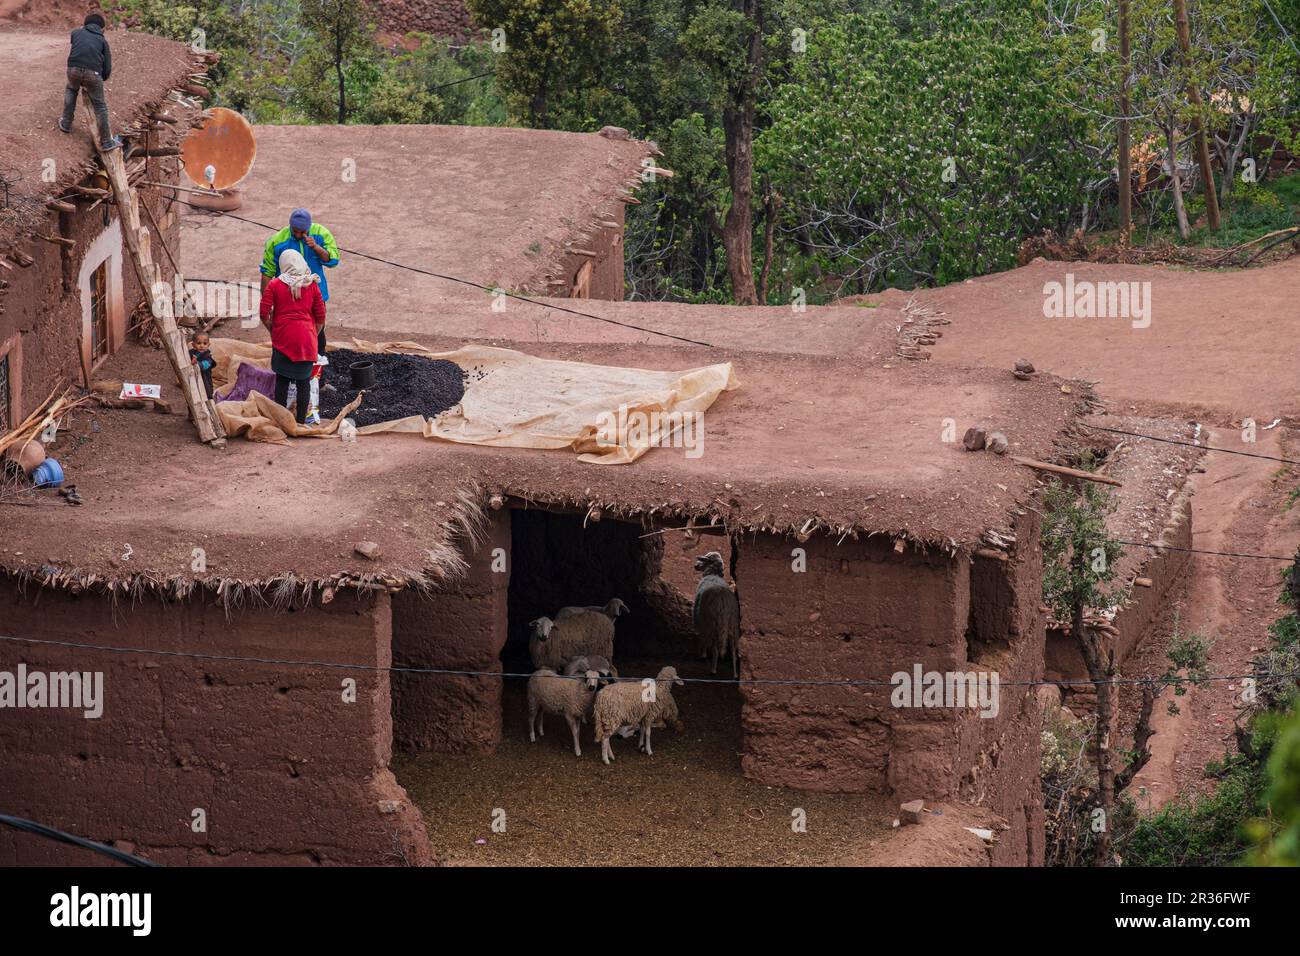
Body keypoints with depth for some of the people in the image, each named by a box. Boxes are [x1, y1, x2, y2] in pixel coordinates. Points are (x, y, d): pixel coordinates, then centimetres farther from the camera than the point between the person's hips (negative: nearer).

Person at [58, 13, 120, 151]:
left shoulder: (76, 33, 22)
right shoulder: (102, 41, 19)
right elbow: (107, 68, 15)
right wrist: (102, 79, 33)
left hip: (73, 69, 2)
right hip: (93, 72, -1)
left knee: (71, 90, 36)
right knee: (100, 106, 11)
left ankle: (66, 124, 38)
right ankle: (106, 142, 12)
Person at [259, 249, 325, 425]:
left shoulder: (274, 285, -4)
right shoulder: (312, 285, 1)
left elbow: (264, 313, -6)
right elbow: (321, 316, 2)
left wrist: (272, 330, 10)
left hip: (282, 338, -1)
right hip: (306, 339, 1)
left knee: (282, 380, 9)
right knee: (303, 381, 8)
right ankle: (301, 421, 11)